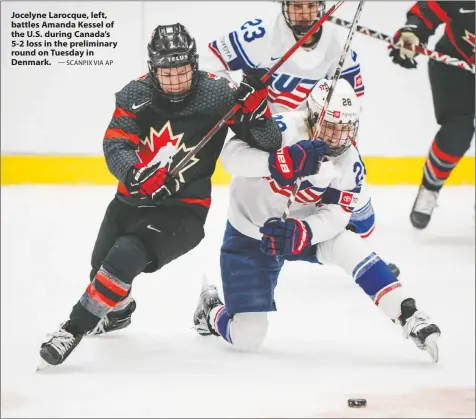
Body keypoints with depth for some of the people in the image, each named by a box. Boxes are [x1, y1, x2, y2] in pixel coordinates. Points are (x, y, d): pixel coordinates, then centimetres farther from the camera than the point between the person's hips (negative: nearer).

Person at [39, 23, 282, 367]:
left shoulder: (216, 94, -16)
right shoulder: (137, 94, -9)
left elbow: (269, 143, -16)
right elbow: (115, 145, -16)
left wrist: (256, 110, -37)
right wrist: (135, 174, -37)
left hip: (182, 209, -5)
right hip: (133, 199, 5)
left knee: (124, 258, -27)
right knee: (102, 264, 23)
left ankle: (75, 328, -15)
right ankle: (119, 310, 58)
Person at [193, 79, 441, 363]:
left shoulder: (350, 162, -11)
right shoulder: (283, 129, -26)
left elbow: (336, 214, -16)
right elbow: (231, 155, -36)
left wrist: (300, 232, -37)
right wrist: (280, 161, -52)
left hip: (303, 227, 3)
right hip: (250, 233, -3)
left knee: (349, 246, -28)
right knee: (247, 337, -8)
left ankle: (410, 318, -24)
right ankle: (211, 310, 26)